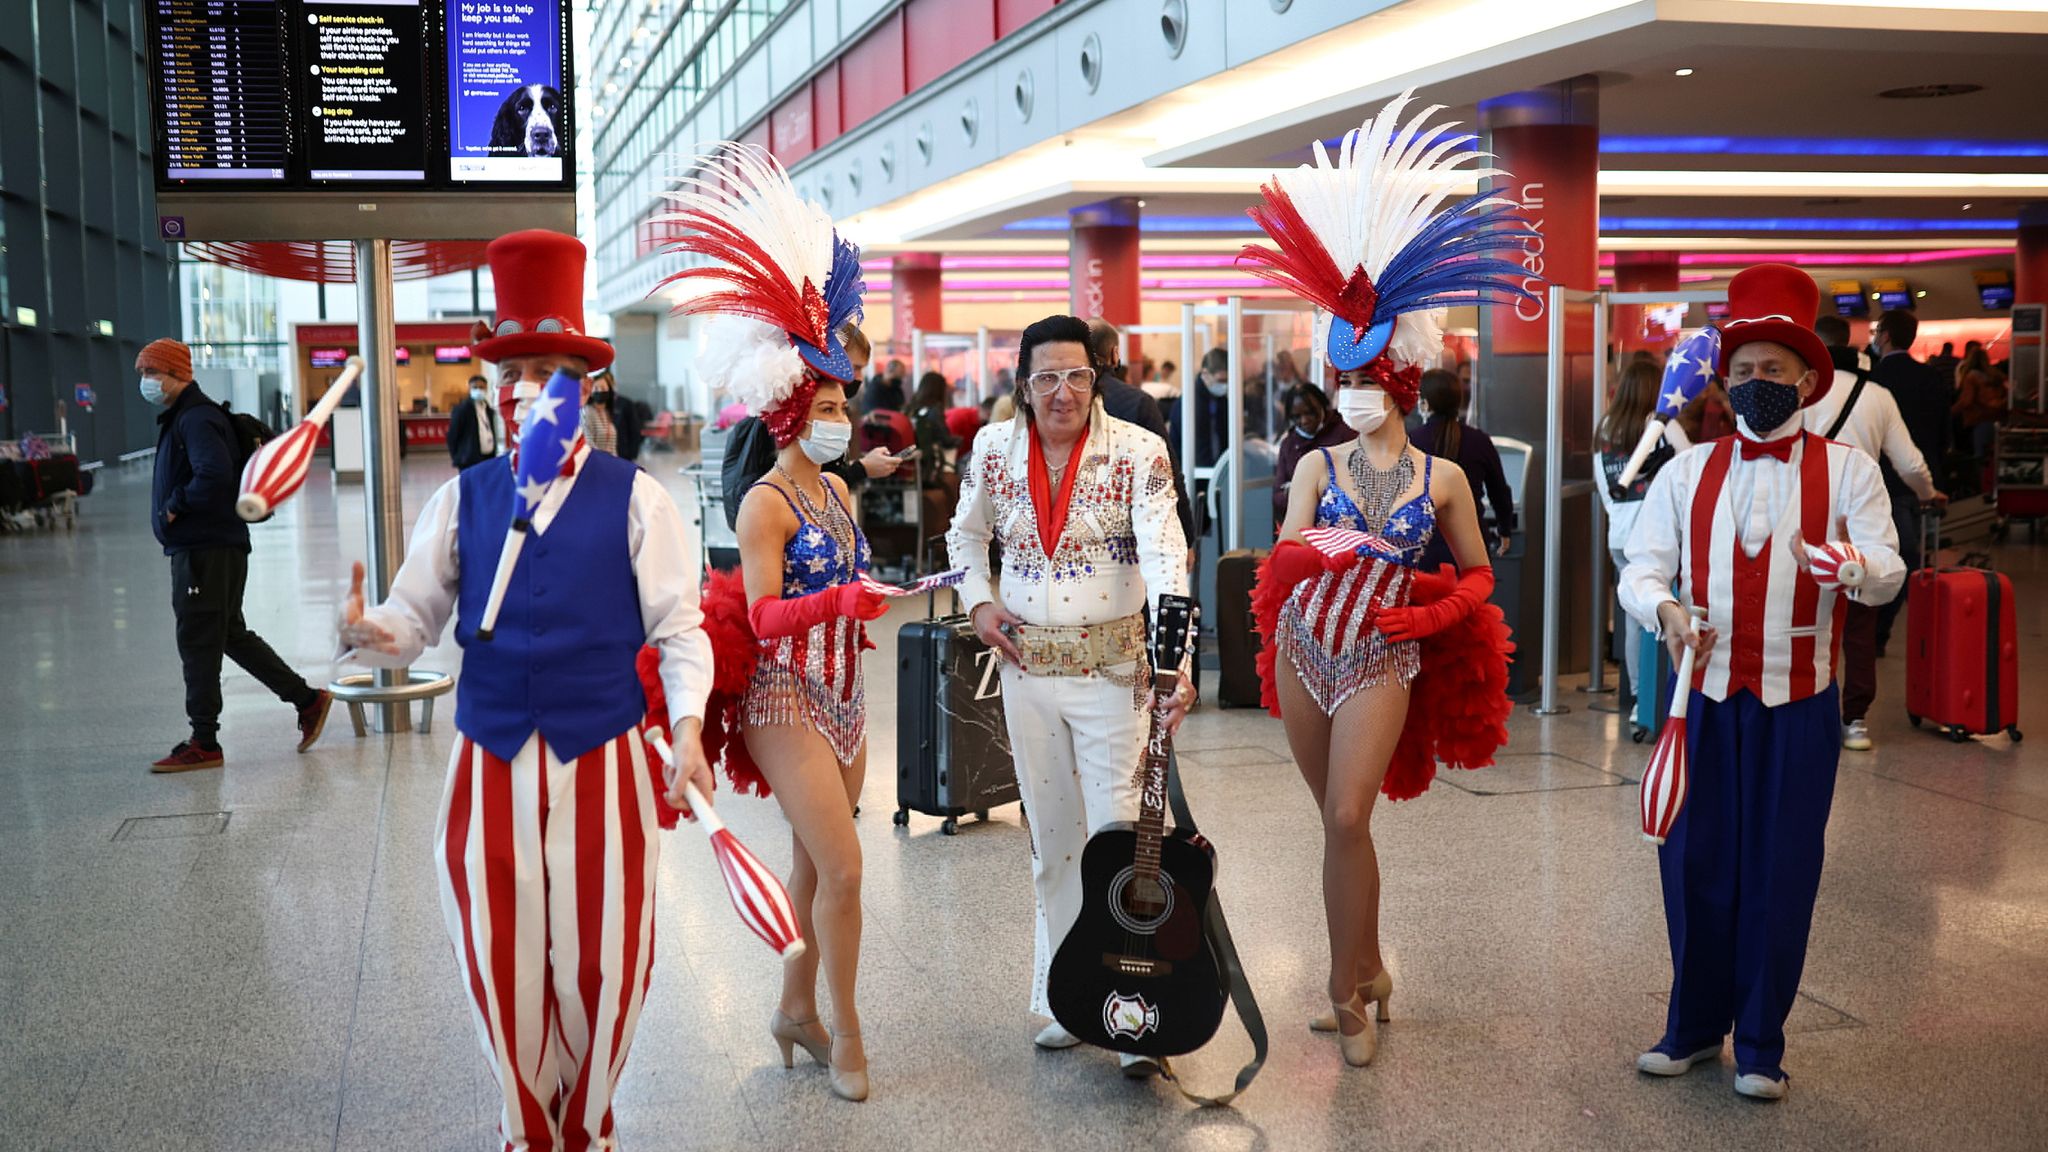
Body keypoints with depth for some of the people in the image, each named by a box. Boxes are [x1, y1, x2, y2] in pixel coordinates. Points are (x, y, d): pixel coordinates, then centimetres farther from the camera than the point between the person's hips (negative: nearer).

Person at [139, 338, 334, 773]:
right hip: (196, 546, 11)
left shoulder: (196, 419, -15)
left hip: (208, 550, -11)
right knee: (231, 635, 16)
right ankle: (307, 700, 21)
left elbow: (214, 473, -30)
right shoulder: (178, 417, 18)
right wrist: (176, 506, 10)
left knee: (198, 643, -4)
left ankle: (203, 744, 4)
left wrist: (176, 505, -18)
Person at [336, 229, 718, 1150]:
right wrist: (367, 633, -18)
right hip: (492, 764, 2)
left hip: (603, 762, -2)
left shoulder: (633, 497, -3)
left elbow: (679, 626, -5)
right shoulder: (462, 498, 5)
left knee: (603, 965, 9)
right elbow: (416, 618, 4)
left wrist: (688, 728, -19)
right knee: (499, 964, 10)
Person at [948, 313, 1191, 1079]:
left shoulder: (1138, 453, -9)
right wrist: (978, 600, 1)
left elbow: (1165, 556, -20)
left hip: (1112, 668, -4)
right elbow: (966, 534, 19)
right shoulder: (994, 449, 3)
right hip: (1027, 669, 4)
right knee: (1052, 842, 12)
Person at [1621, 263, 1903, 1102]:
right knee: (1695, 865, 6)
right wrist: (1664, 609, -23)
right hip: (1704, 699, 2)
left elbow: (1887, 573, -10)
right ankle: (1694, 1027, 24)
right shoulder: (1687, 472, 6)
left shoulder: (1846, 470, 1)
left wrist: (1854, 567, -34)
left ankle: (1760, 1046, 19)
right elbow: (1640, 570, 0)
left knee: (1781, 873, 4)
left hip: (1798, 706, -1)